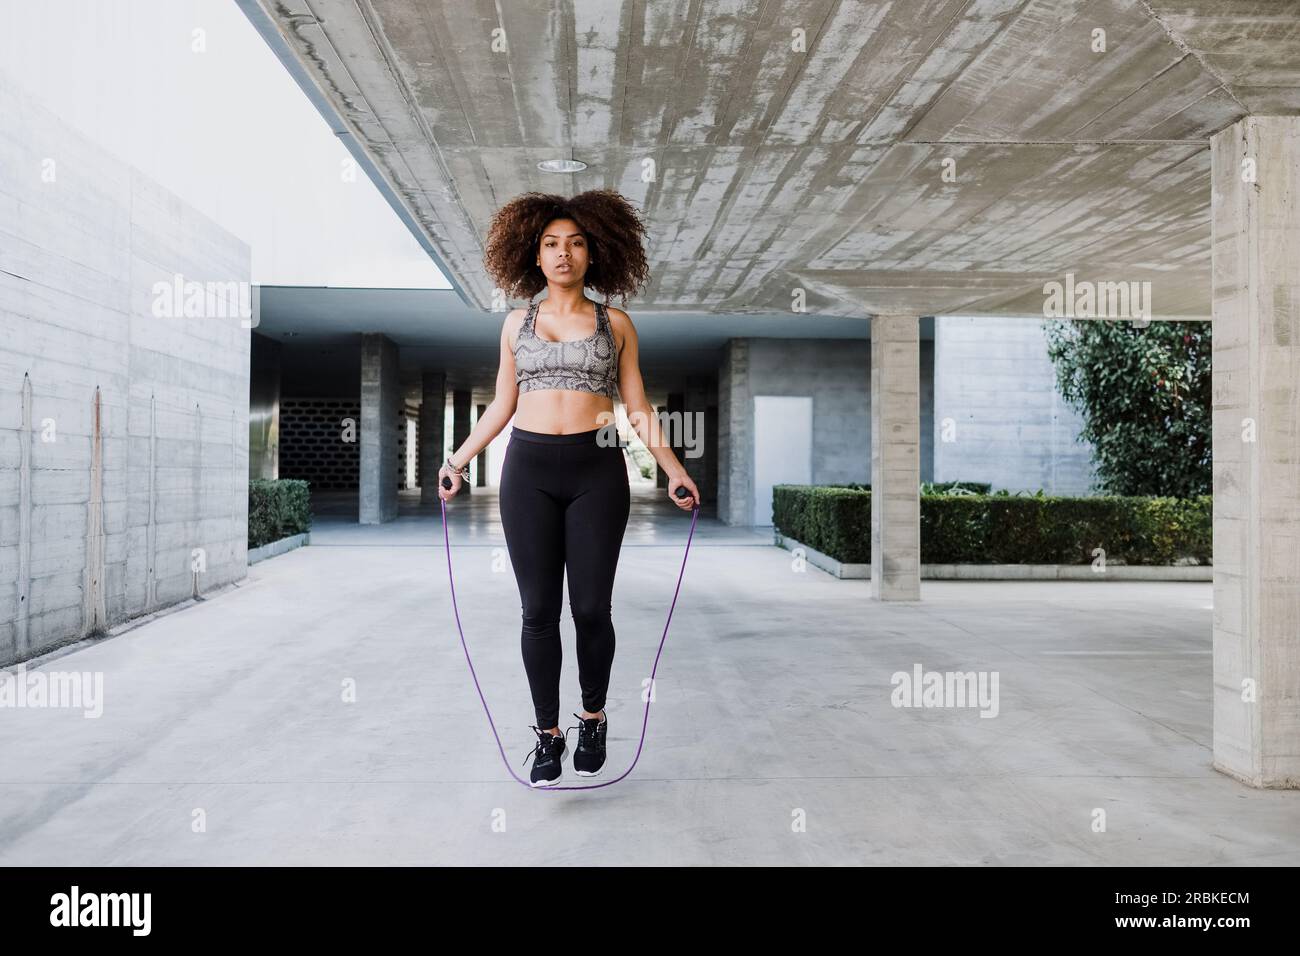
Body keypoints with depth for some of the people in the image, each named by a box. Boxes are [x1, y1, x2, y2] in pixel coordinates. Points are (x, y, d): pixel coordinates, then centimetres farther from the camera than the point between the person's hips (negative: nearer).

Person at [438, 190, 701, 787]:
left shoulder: (615, 323, 8)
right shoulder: (518, 323, 12)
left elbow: (637, 406, 9)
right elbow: (502, 405, 15)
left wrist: (673, 469, 3)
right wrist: (460, 458, 10)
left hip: (596, 470, -1)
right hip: (528, 470, 1)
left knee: (591, 608, 0)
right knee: (539, 610, 1)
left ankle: (593, 719, 23)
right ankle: (548, 732, 15)